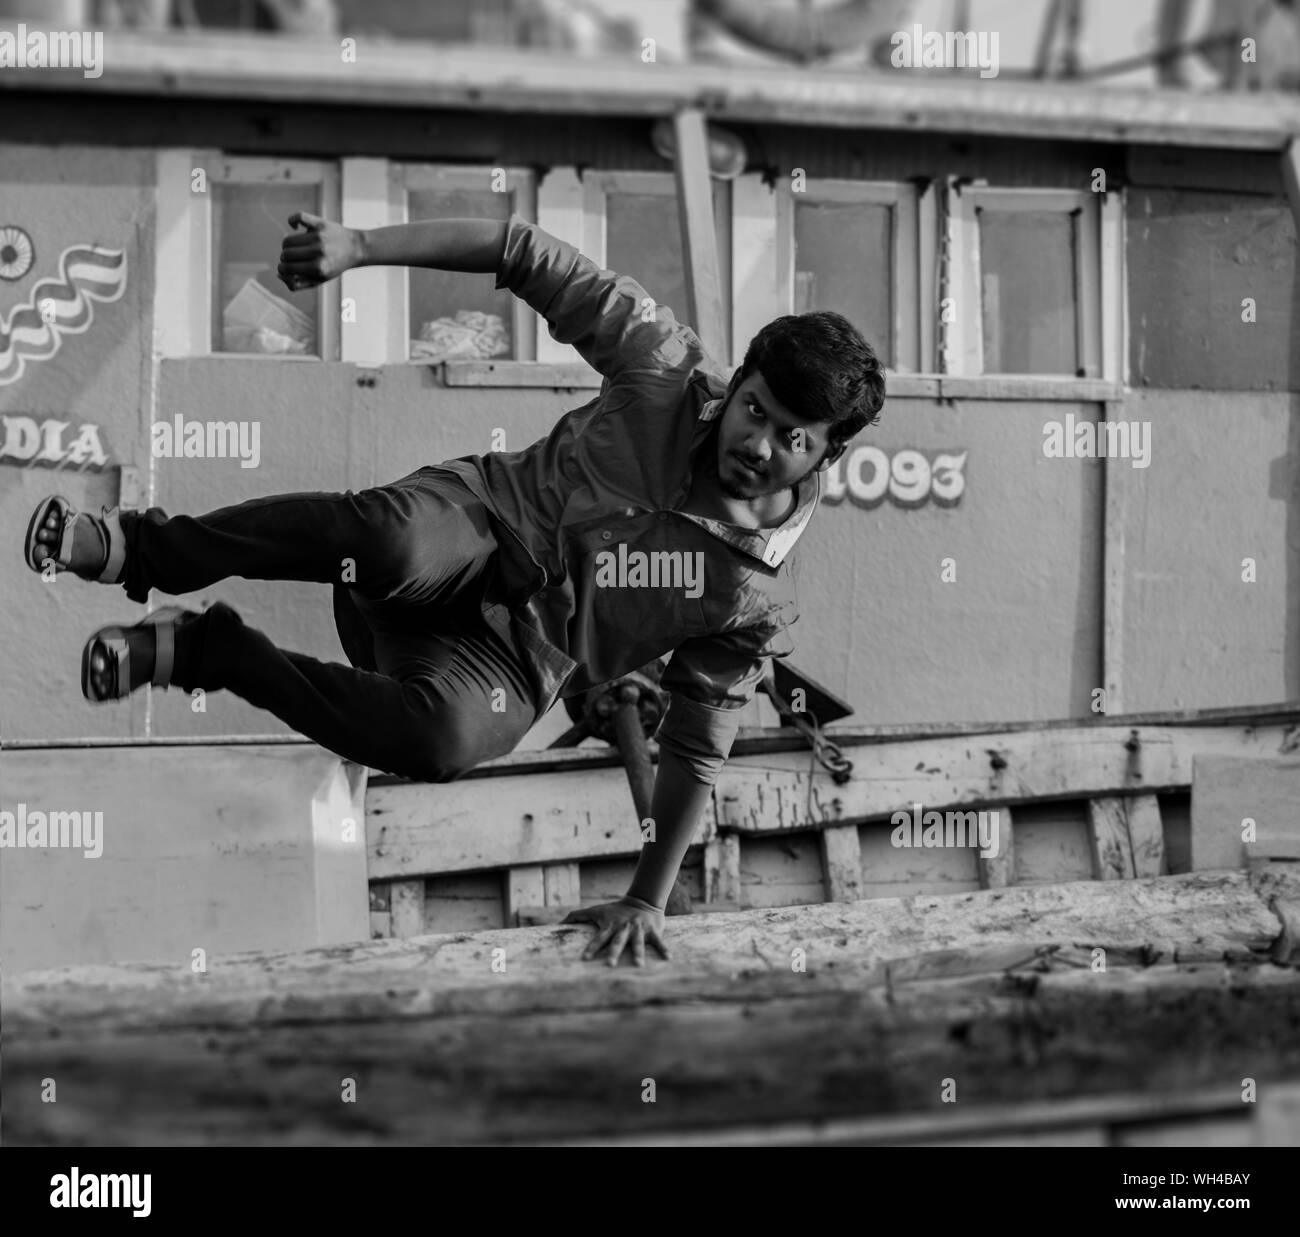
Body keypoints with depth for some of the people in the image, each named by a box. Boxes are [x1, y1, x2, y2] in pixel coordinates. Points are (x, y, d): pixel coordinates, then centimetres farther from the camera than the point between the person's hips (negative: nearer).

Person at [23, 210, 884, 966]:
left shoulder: (760, 598, -7)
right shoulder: (669, 374, -9)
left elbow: (698, 750, 0)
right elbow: (526, 253, -6)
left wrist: (647, 901, -5)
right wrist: (361, 246, -15)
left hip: (516, 656, 0)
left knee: (447, 739, -38)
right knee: (393, 545, -40)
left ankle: (211, 654, -18)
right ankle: (152, 550, -21)